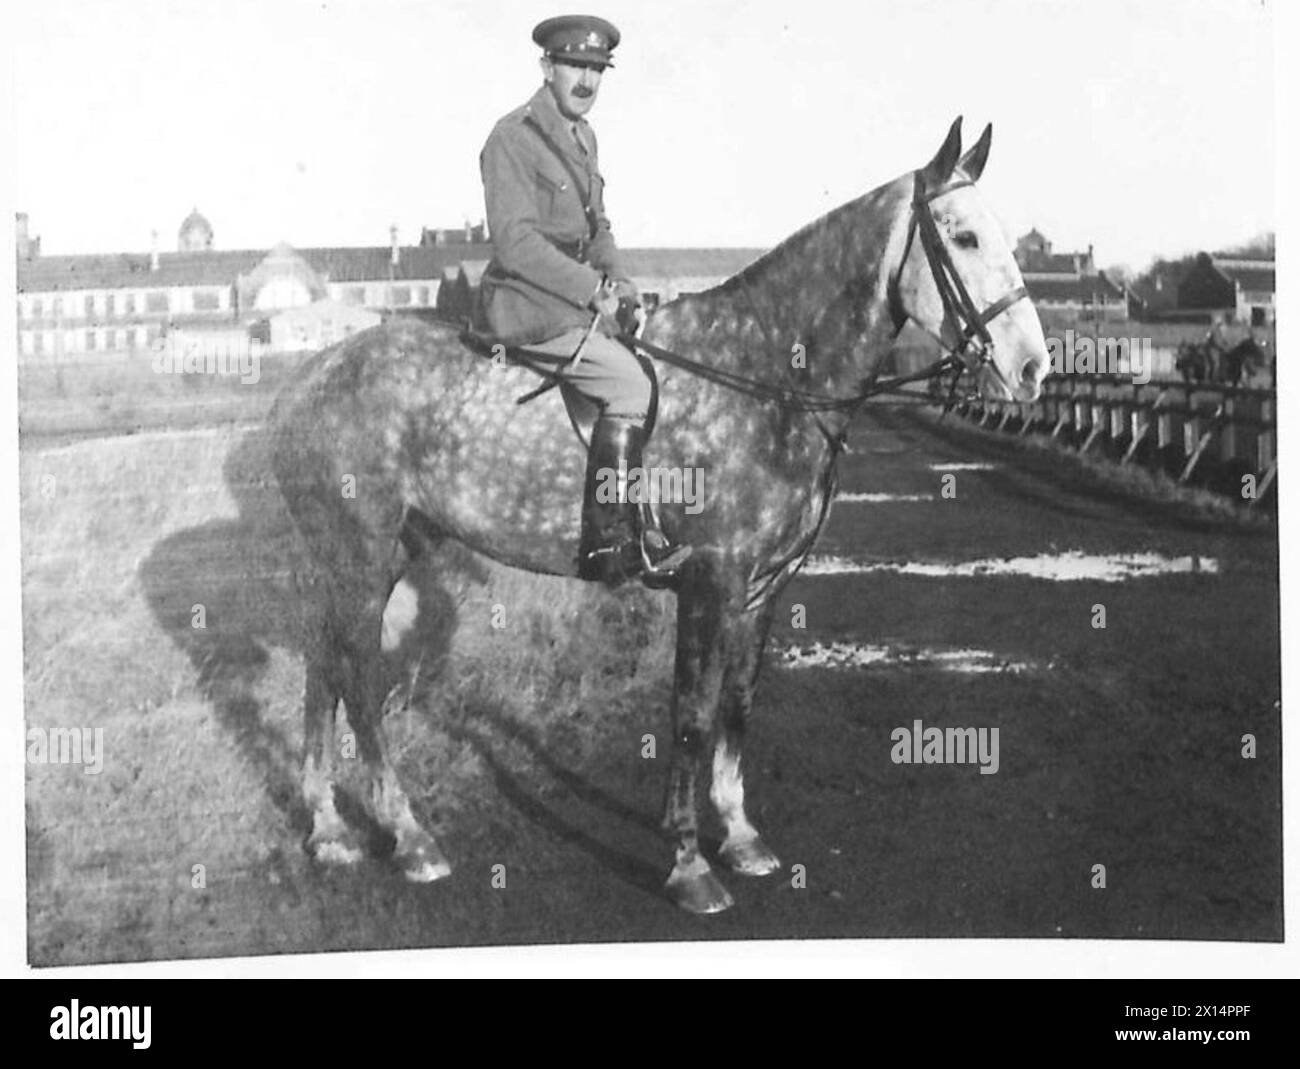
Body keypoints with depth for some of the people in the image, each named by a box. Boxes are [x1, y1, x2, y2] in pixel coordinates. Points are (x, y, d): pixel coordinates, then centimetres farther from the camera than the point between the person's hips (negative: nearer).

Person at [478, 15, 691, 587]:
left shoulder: (581, 136, 16)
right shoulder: (513, 138, -13)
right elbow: (516, 243, -20)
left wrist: (619, 282, 6)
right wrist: (594, 289, -20)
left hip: (580, 299, 9)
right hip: (530, 307, -9)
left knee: (653, 379, 0)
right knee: (629, 383, -21)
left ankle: (648, 538, 1)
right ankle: (606, 544, -17)